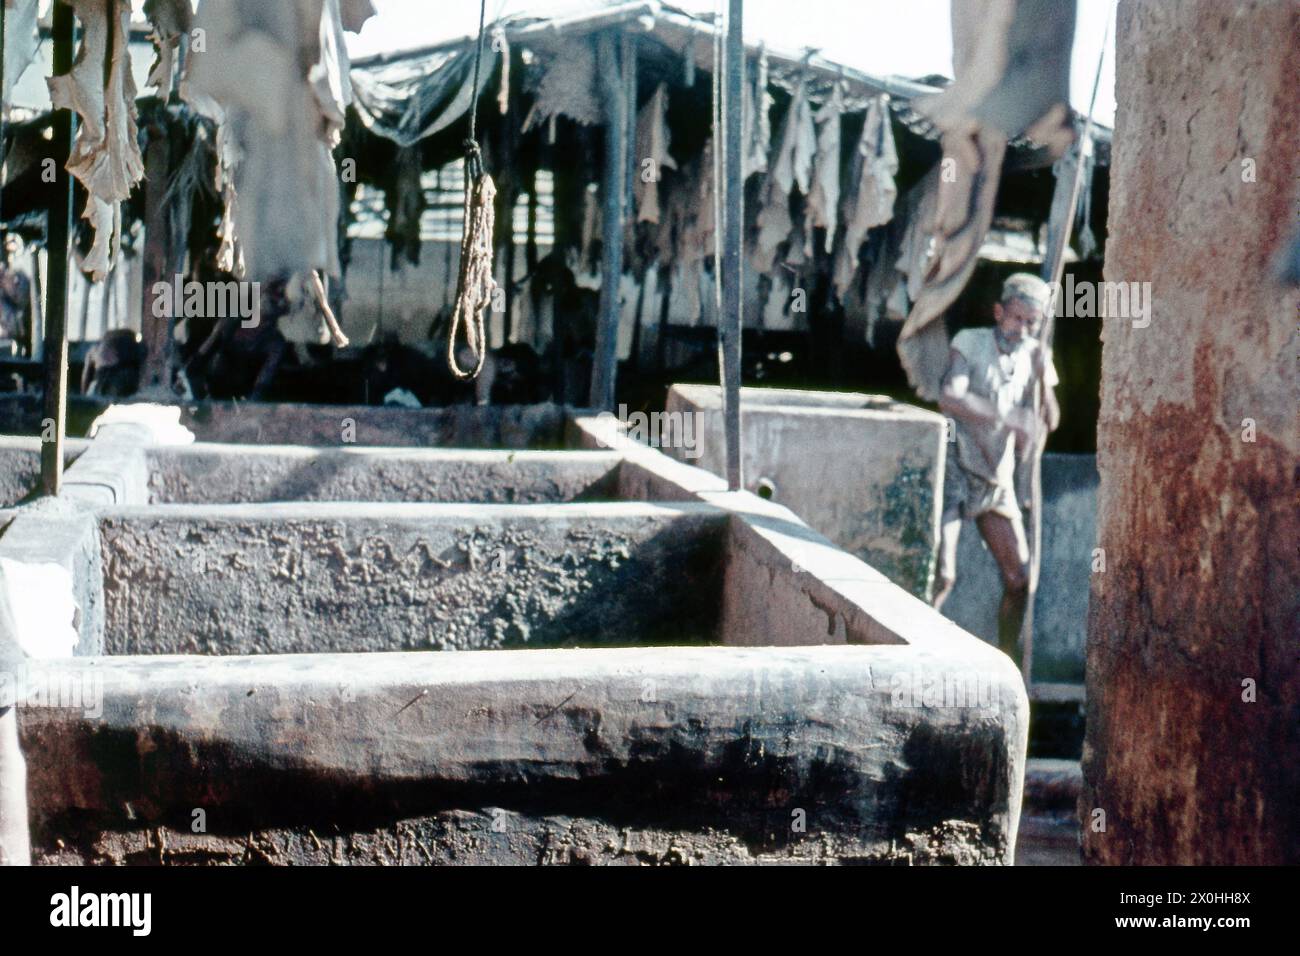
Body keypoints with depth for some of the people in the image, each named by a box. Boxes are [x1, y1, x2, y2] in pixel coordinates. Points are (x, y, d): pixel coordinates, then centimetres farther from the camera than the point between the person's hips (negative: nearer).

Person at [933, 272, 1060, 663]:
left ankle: (1006, 662, 19)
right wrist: (1008, 418, -36)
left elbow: (1049, 422, 1)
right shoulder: (970, 342, -10)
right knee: (941, 576, -16)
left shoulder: (1035, 355, 5)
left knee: (1019, 579, 4)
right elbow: (950, 397, -27)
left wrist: (1043, 379, -16)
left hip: (998, 480, 5)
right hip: (954, 471, -5)